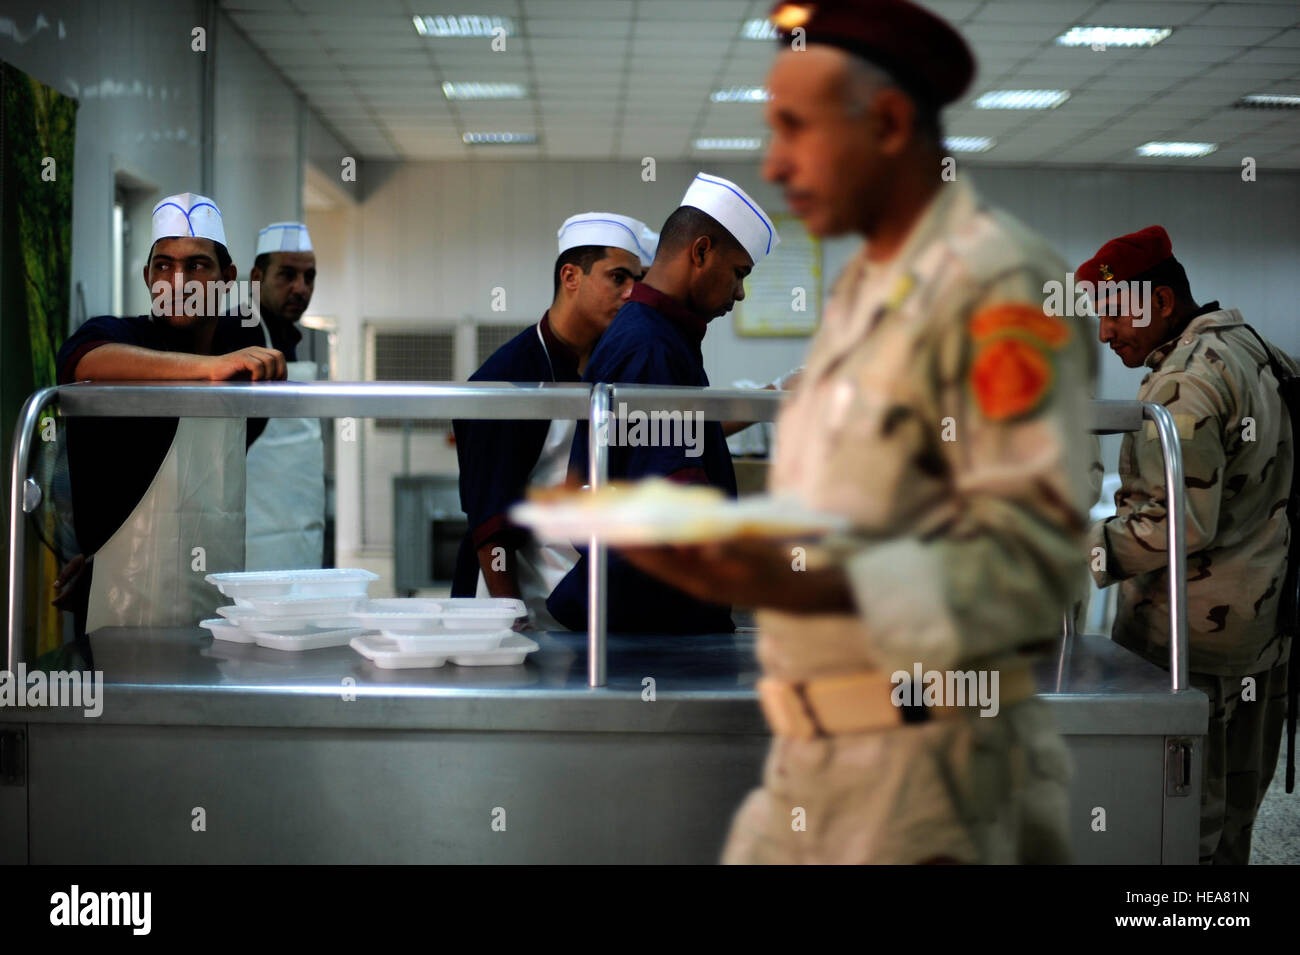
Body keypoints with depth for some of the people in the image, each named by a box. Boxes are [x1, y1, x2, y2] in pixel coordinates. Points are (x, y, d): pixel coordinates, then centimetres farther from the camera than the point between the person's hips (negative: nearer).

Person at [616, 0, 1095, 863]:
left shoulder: (999, 283, -11)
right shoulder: (860, 289, 17)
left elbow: (1035, 549, -20)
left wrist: (810, 589, -28)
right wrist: (710, 536, 8)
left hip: (933, 762, -8)